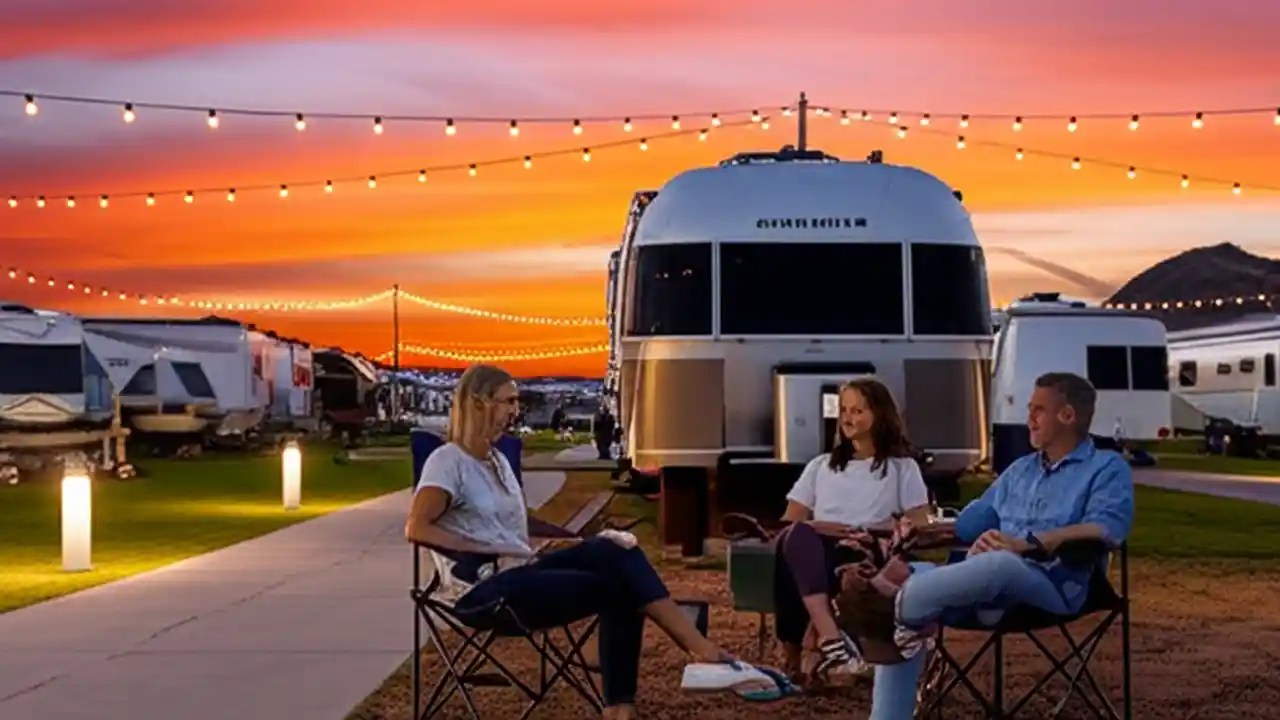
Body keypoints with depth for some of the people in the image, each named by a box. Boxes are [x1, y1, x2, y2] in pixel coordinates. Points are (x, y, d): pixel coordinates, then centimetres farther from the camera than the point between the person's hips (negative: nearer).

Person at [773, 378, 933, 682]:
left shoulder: (902, 467, 22)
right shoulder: (821, 465, 31)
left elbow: (919, 526, 11)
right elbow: (790, 521, 21)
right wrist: (810, 529, -4)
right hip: (811, 551, 3)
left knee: (796, 543, -38)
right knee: (798, 535, -39)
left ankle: (792, 653, -40)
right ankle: (830, 638, -55)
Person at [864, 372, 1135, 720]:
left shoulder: (1107, 467, 7)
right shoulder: (1020, 469, 30)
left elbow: (1108, 528, -12)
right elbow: (971, 522, 32)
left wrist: (1028, 543, -23)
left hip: (1055, 584, -7)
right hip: (989, 585, 7)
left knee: (1000, 564, -41)